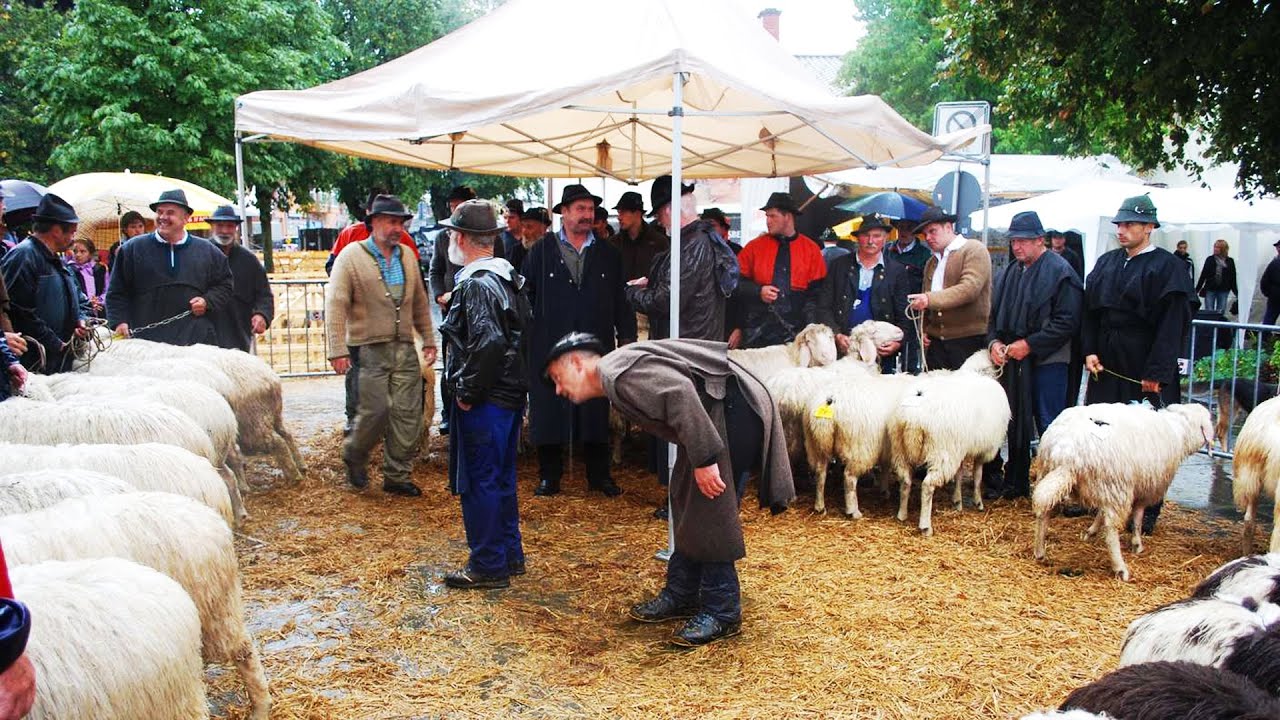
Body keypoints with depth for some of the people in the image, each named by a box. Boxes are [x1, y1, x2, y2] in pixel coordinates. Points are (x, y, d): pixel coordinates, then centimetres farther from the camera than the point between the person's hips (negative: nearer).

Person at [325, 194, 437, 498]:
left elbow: (420, 302, 19)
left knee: (408, 414, 3)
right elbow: (335, 305, -9)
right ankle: (354, 456, 25)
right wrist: (338, 351, -15)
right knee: (375, 411, -5)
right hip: (370, 350, -5)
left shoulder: (407, 256, 13)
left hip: (405, 349, 5)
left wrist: (428, 340, 16)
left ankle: (397, 476, 16)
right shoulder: (351, 256, -4)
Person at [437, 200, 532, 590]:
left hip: (483, 402, -10)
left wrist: (468, 391, -19)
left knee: (479, 482, 2)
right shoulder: (507, 278, 11)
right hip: (509, 394, 10)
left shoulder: (476, 285, -18)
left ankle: (488, 566, 12)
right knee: (501, 479, 19)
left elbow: (489, 342, -30)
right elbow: (522, 333, 15)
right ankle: (510, 555, 30)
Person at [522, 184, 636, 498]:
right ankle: (549, 476, 16)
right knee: (549, 410, 3)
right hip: (549, 346, -1)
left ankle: (599, 475, 19)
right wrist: (525, 339, -1)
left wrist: (627, 338, 3)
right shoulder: (541, 251, 4)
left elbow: (621, 298, 9)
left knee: (596, 411, 7)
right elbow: (526, 295, 4)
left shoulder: (608, 254, 9)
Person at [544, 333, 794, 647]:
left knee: (709, 512, -6)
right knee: (686, 503, 15)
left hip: (733, 410, -11)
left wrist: (703, 459, -26)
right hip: (714, 416, 11)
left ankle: (722, 613, 5)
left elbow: (679, 393, -27)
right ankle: (681, 595, 26)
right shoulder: (616, 384, 16)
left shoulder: (618, 370, -16)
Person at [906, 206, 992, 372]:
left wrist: (930, 299, -24)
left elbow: (970, 288, -17)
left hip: (968, 341, -6)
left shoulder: (974, 250, -2)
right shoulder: (931, 262, 21)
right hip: (936, 342, 6)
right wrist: (924, 331, 11)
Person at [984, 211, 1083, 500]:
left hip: (1047, 361, -7)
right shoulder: (1008, 273, 12)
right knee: (1015, 424, 15)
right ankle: (1015, 482, 26)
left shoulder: (1060, 271, -9)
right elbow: (994, 314, 17)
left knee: (1048, 426, -3)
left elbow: (1068, 322, -15)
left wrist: (1030, 344, -19)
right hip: (1012, 360, 7)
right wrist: (993, 341, -3)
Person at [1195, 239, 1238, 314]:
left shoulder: (1230, 261, 3)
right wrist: (1197, 290, 1)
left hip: (1223, 290, 0)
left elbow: (1233, 279, 5)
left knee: (1221, 313, 5)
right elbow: (1203, 276, 4)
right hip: (1210, 289, 0)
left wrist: (1236, 292, 4)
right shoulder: (1210, 260, 3)